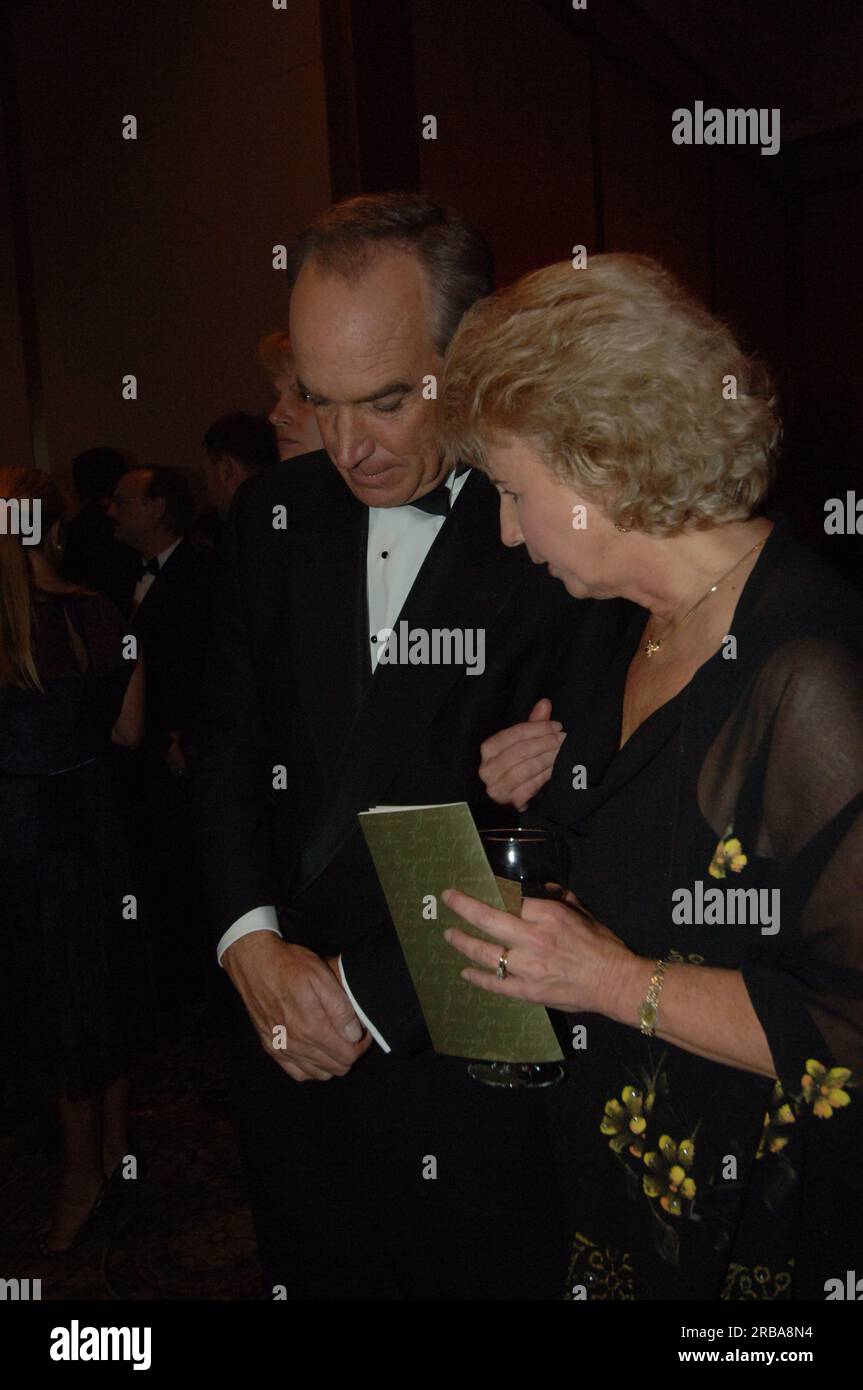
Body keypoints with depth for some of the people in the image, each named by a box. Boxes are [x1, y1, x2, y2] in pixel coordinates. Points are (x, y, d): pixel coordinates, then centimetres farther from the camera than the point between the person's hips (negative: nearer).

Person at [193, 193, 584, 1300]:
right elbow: (228, 744, 6)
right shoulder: (274, 514, 2)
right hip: (290, 1043, 5)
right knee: (308, 1272, 22)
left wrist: (370, 995, -14)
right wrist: (251, 942, -7)